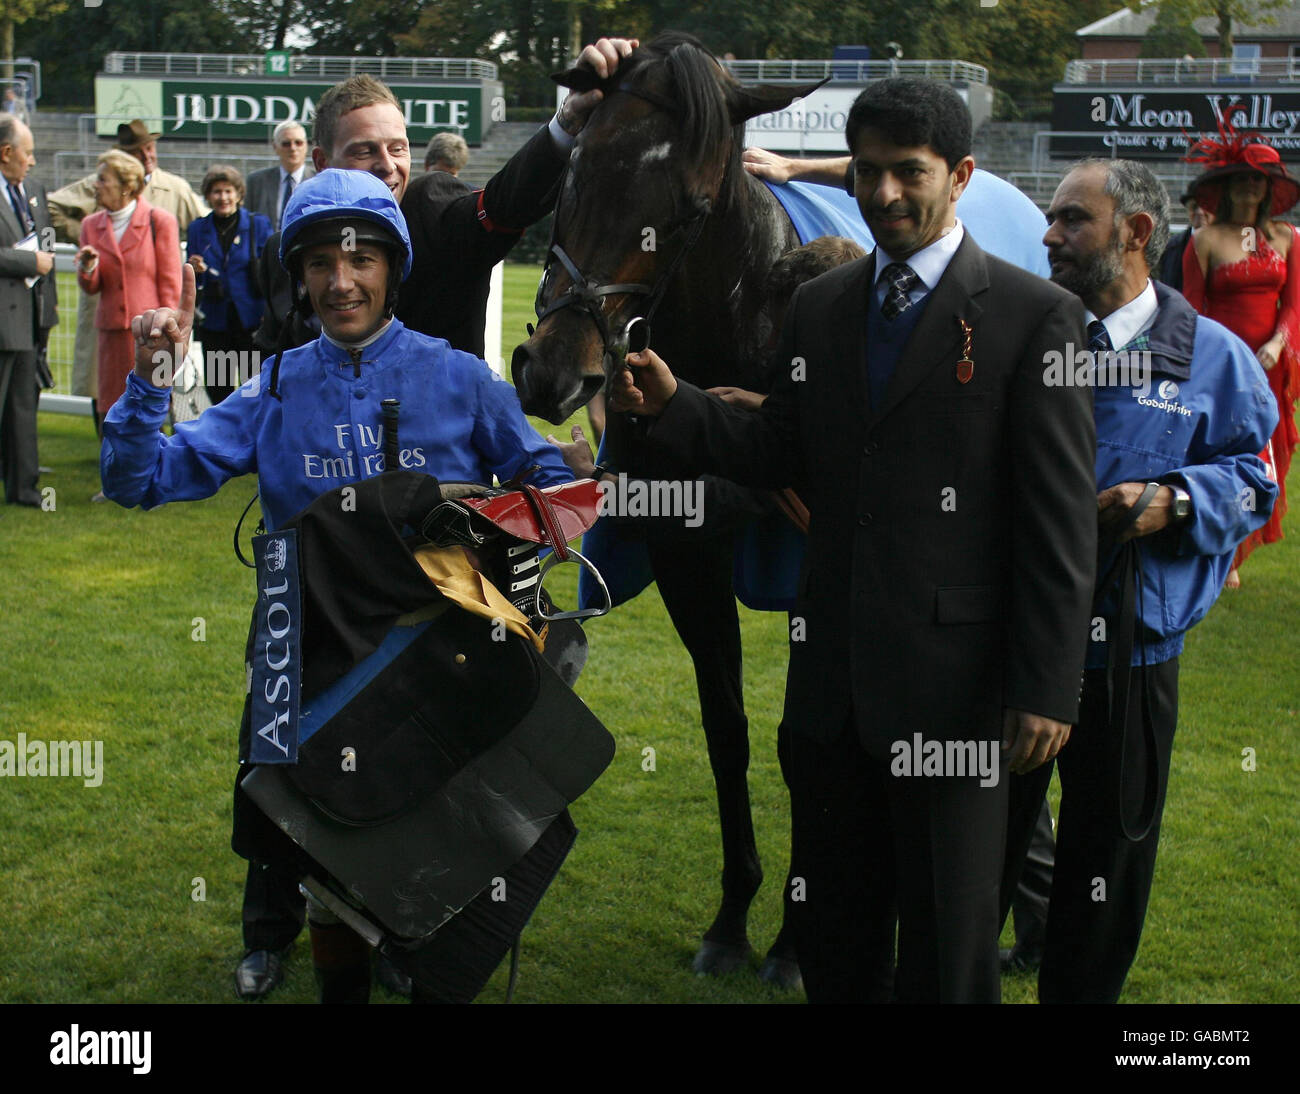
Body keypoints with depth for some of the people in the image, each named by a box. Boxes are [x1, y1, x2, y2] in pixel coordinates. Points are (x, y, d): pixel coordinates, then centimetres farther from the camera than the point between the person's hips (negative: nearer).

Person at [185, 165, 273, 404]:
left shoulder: (258, 224, 3)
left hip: (251, 319, -3)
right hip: (214, 321, 3)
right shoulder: (199, 229, 9)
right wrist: (194, 269, -10)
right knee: (217, 389, 6)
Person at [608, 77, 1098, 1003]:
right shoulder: (818, 308, 10)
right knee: (832, 927, 16)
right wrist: (673, 405, -5)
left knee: (947, 941, 8)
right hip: (833, 674, 5)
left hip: (953, 676, -5)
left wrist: (1047, 687, -12)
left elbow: (1062, 520, -9)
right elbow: (780, 457, 12)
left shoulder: (1036, 316, -7)